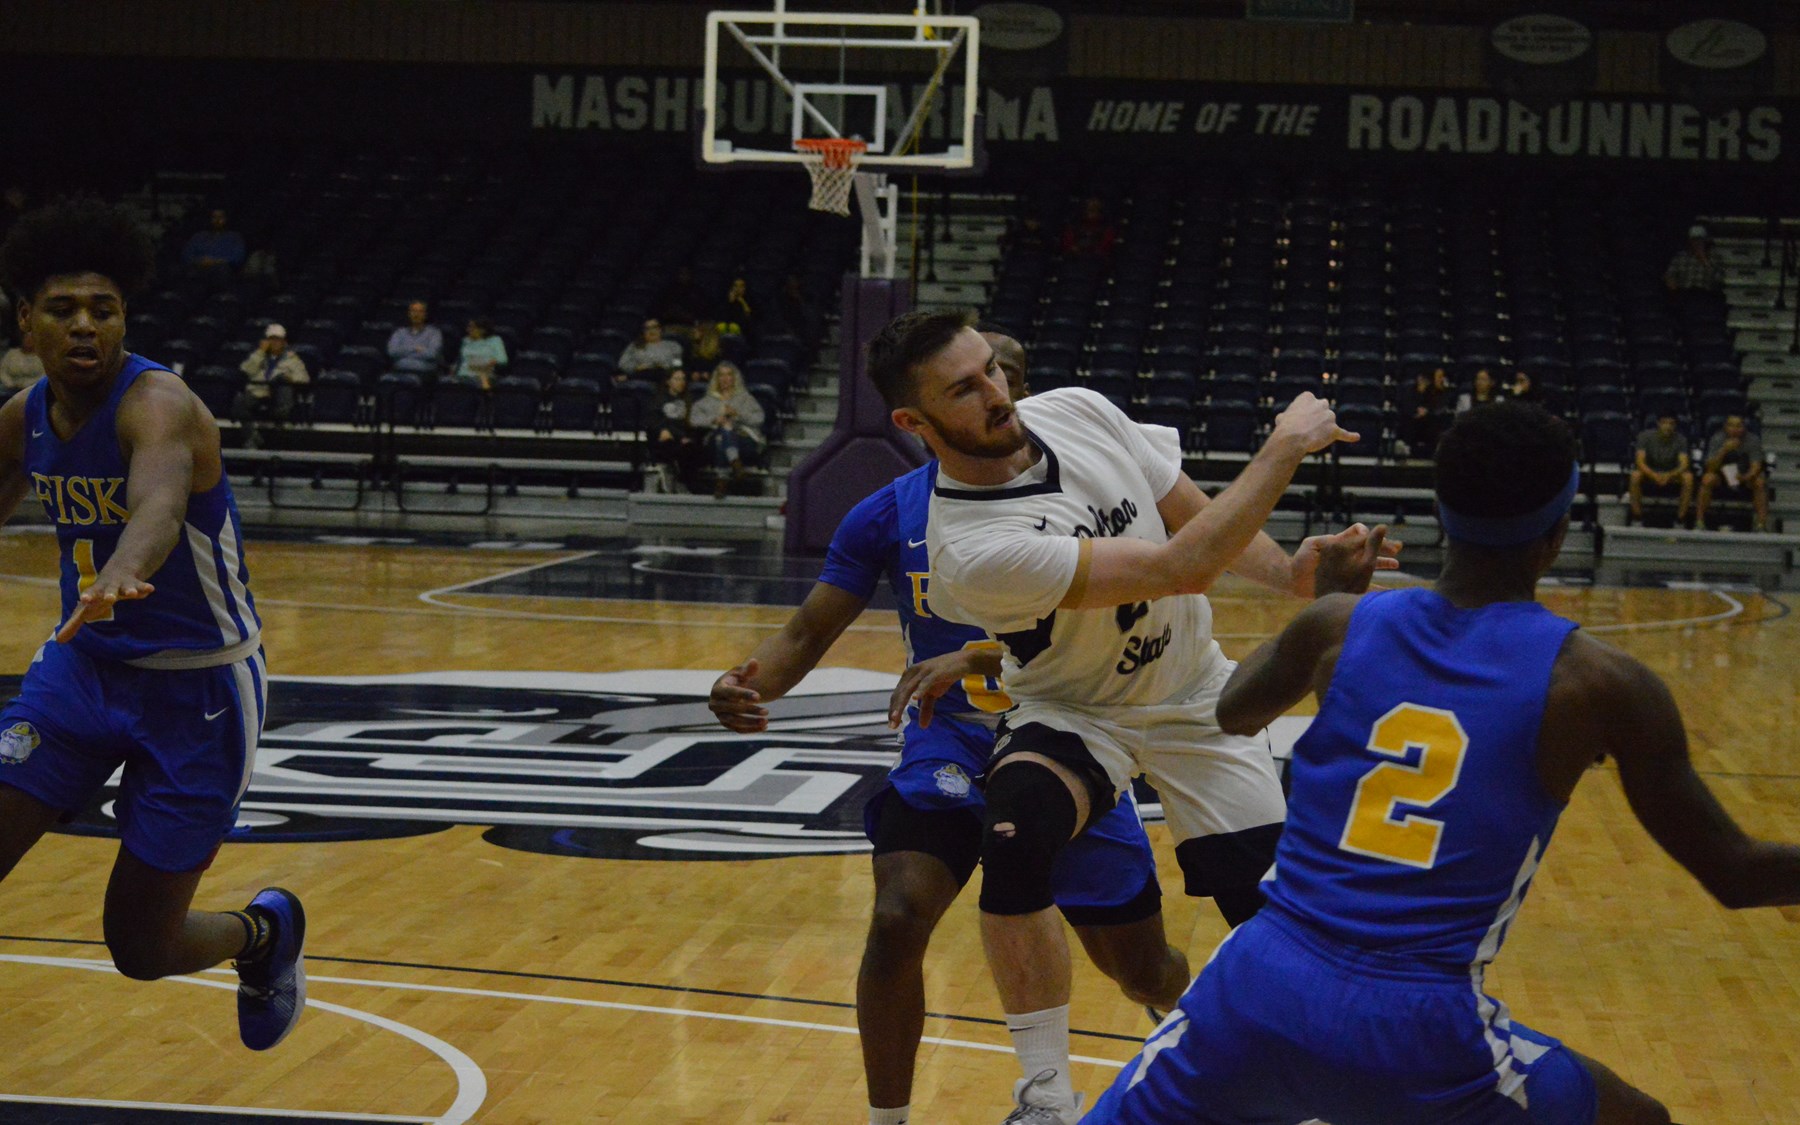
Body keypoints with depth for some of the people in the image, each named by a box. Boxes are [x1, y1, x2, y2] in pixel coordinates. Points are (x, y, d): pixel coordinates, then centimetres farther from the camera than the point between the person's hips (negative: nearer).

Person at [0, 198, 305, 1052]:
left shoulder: (156, 404, -25)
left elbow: (160, 502, -47)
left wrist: (122, 574, -69)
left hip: (197, 684, -6)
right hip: (85, 662, 6)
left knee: (142, 949, 0)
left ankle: (265, 932, 33)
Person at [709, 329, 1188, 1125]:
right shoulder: (891, 513, -8)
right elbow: (809, 633, -5)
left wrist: (977, 657, -45)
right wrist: (752, 683, -28)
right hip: (950, 745, 1)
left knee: (1143, 972, 9)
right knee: (896, 921, -26)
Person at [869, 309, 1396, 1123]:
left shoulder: (1078, 412, -14)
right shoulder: (973, 548, -34)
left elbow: (1192, 513, -1)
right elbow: (1183, 566, -36)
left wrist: (1291, 574, -18)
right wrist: (1286, 448, -29)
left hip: (1194, 697, 5)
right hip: (1073, 714, -5)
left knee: (1276, 911, -2)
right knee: (1015, 843, -34)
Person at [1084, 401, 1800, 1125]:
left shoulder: (1338, 627, 5)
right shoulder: (1600, 684, -4)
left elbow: (1231, 712, 28)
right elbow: (1732, 873, 4)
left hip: (1261, 992, 2)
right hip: (1418, 1036, -2)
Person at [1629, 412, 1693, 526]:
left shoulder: (1680, 439, -12)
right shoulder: (1645, 436, -14)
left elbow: (1684, 464, -22)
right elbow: (1640, 461, -23)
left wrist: (1669, 475, -43)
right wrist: (1654, 475, -43)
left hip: (1672, 475, 1)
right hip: (1649, 472, -1)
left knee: (1688, 477, -30)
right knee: (1636, 475, -34)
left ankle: (1681, 517, -21)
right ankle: (1637, 516, -25)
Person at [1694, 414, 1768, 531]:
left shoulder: (1753, 440, -13)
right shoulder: (1717, 439, -15)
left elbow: (1756, 466, -18)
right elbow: (1711, 468, -22)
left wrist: (1746, 477, -41)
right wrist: (1724, 450, -38)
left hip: (1745, 477, 0)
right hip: (1723, 476, 0)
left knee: (1760, 482, -31)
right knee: (1708, 479, -31)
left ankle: (1762, 524, -27)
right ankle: (1699, 521, -26)